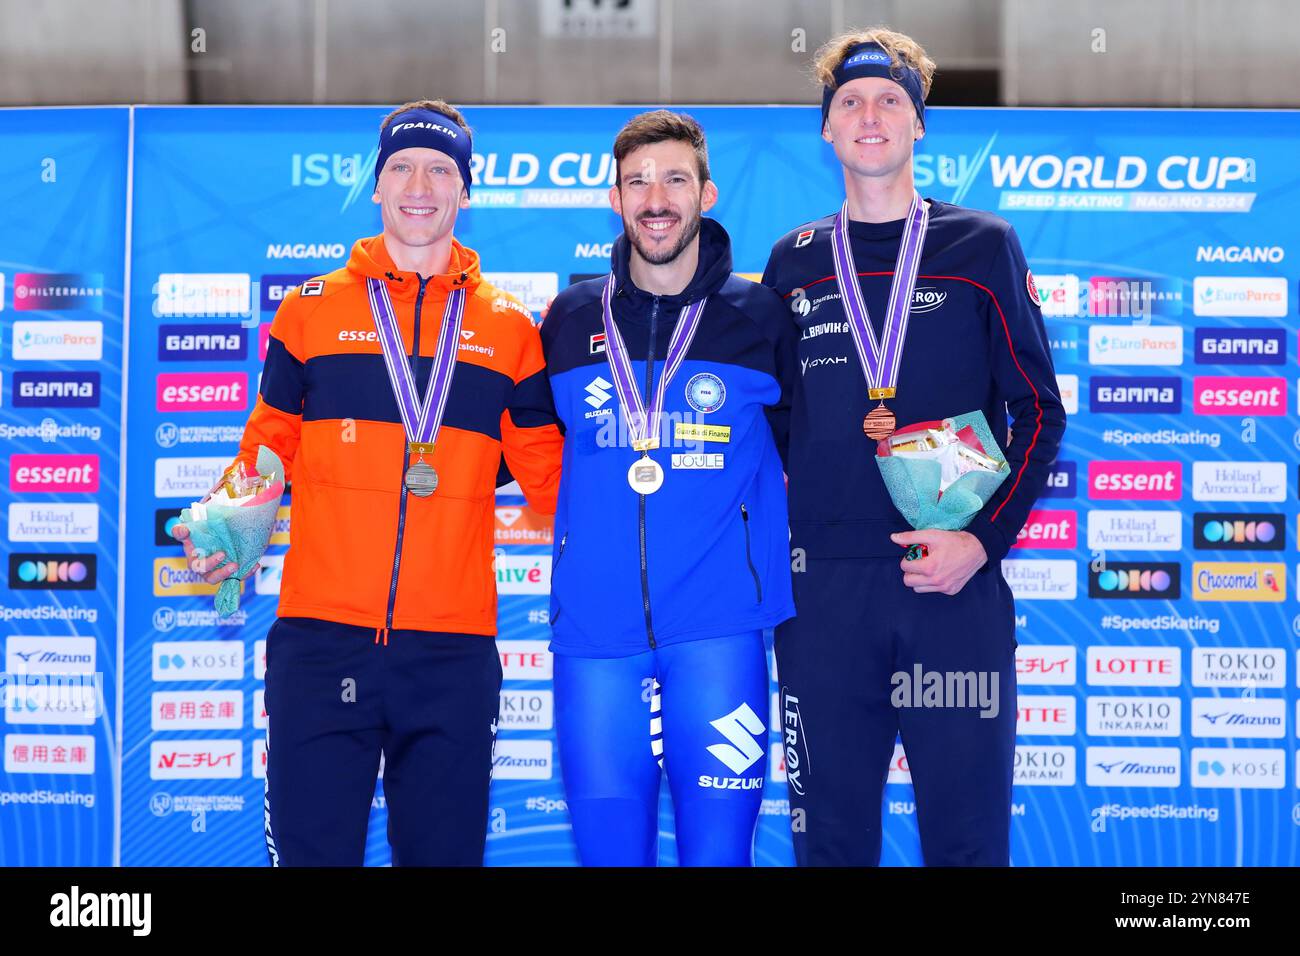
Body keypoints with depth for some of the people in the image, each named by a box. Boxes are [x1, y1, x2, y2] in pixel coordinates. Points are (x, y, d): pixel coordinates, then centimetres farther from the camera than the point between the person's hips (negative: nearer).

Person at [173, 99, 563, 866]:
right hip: (321, 639, -1)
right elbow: (270, 452, 15)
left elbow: (547, 474, 14)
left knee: (444, 851, 8)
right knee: (312, 847, 0)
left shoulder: (509, 328, 10)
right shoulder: (311, 311, 9)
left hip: (455, 649, 1)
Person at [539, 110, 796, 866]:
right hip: (594, 632, 2)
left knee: (717, 851, -2)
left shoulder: (761, 317, 5)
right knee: (608, 848, 5)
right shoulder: (571, 320, 10)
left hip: (719, 632, -2)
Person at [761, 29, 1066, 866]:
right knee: (831, 835, 7)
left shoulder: (983, 248, 5)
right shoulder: (793, 262, 12)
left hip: (958, 585, -2)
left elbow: (1039, 413, 2)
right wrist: (775, 543, 4)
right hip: (823, 588, 2)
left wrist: (985, 538, -10)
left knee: (967, 835, 1)